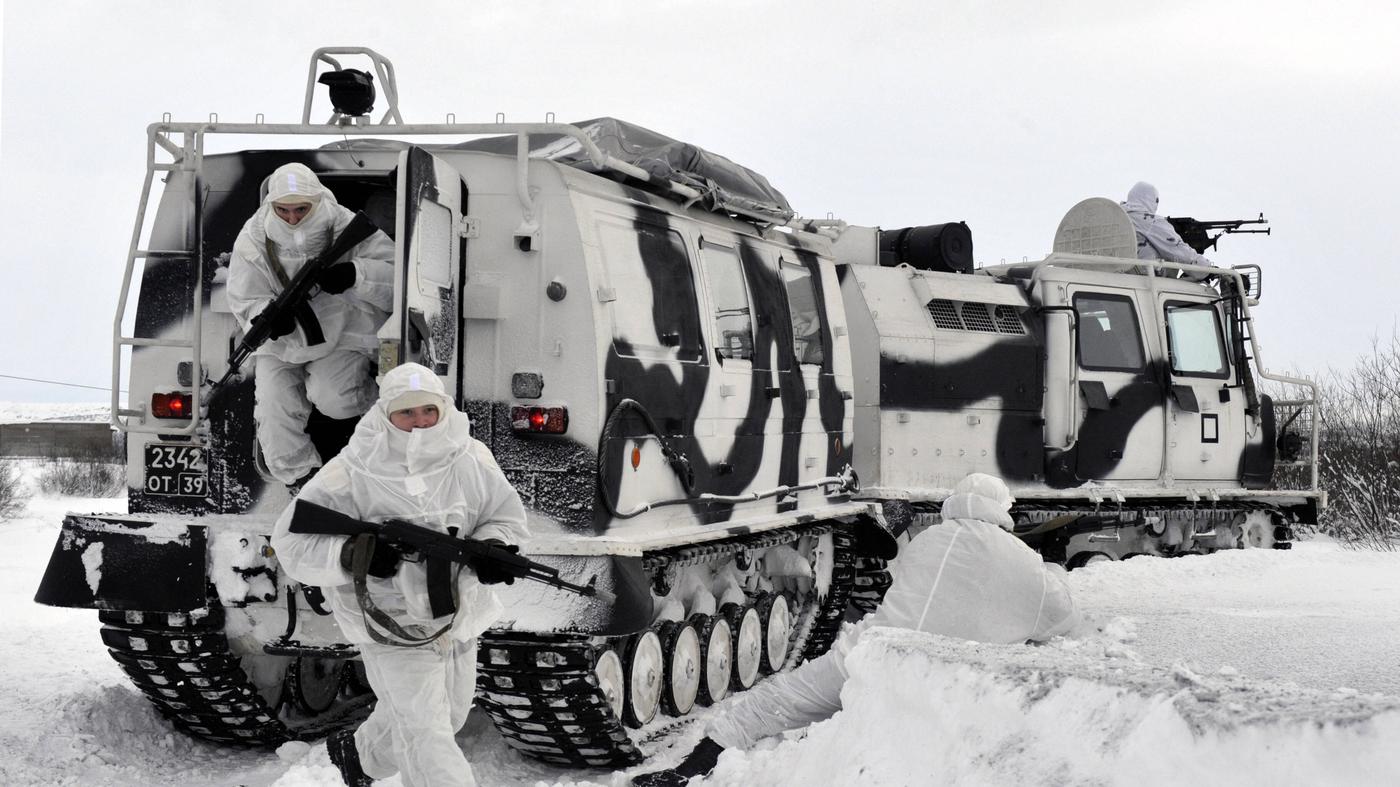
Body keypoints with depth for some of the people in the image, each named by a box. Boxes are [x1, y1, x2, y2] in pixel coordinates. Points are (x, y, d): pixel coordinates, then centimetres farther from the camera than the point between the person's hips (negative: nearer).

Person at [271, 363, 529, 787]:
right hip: (391, 625, -6)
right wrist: (351, 554, -32)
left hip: (459, 616, 6)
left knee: (448, 716, 26)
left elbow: (506, 515, 5)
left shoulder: (471, 460, -6)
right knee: (426, 735, -11)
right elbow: (292, 541, -14)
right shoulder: (350, 475, -18)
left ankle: (359, 751, 53)